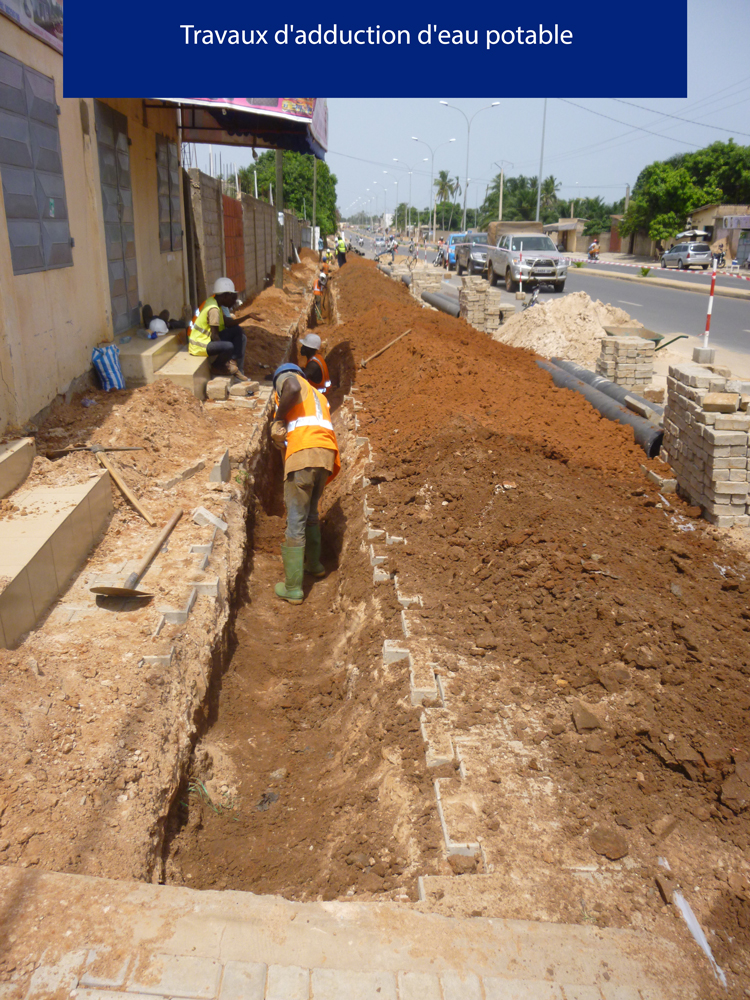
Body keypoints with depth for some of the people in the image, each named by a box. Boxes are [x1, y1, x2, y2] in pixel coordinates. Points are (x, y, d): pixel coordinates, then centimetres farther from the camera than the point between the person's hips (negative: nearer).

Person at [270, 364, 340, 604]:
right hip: (326, 455, 7)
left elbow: (293, 388, -13)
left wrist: (277, 419, -2)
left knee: (295, 523, -1)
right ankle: (314, 564, 43)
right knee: (311, 513, 28)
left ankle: (293, 588, 4)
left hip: (302, 454, -7)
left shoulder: (286, 377, 14)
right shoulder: (318, 395, 35)